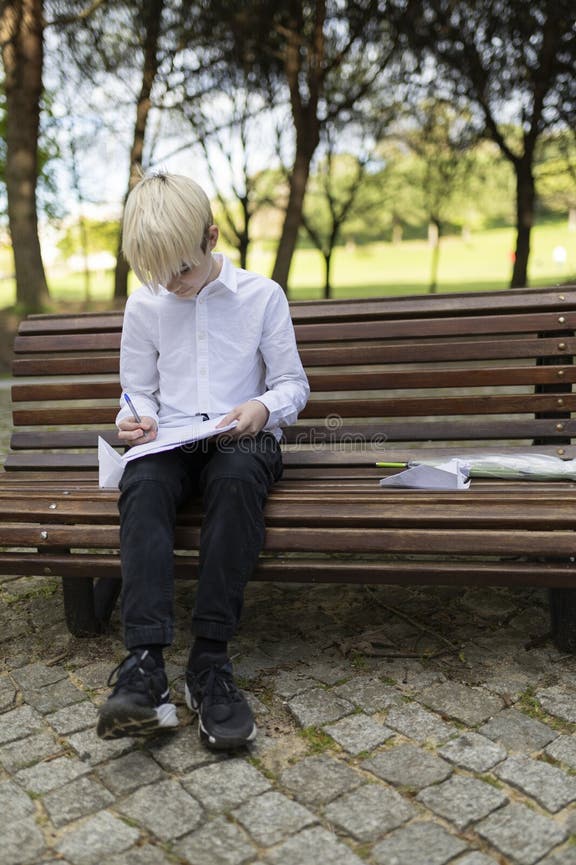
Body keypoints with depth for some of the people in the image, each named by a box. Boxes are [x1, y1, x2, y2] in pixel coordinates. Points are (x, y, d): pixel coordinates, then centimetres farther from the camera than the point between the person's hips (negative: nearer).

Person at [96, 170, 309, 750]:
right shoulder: (144, 305, 10)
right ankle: (144, 667, -41)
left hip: (241, 439, -2)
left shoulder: (261, 295, 3)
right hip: (169, 442, 2)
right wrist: (135, 420, -7)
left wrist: (264, 408, -17)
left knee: (237, 479, -38)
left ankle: (210, 664, -35)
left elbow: (292, 385, 5)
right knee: (141, 485, -33)